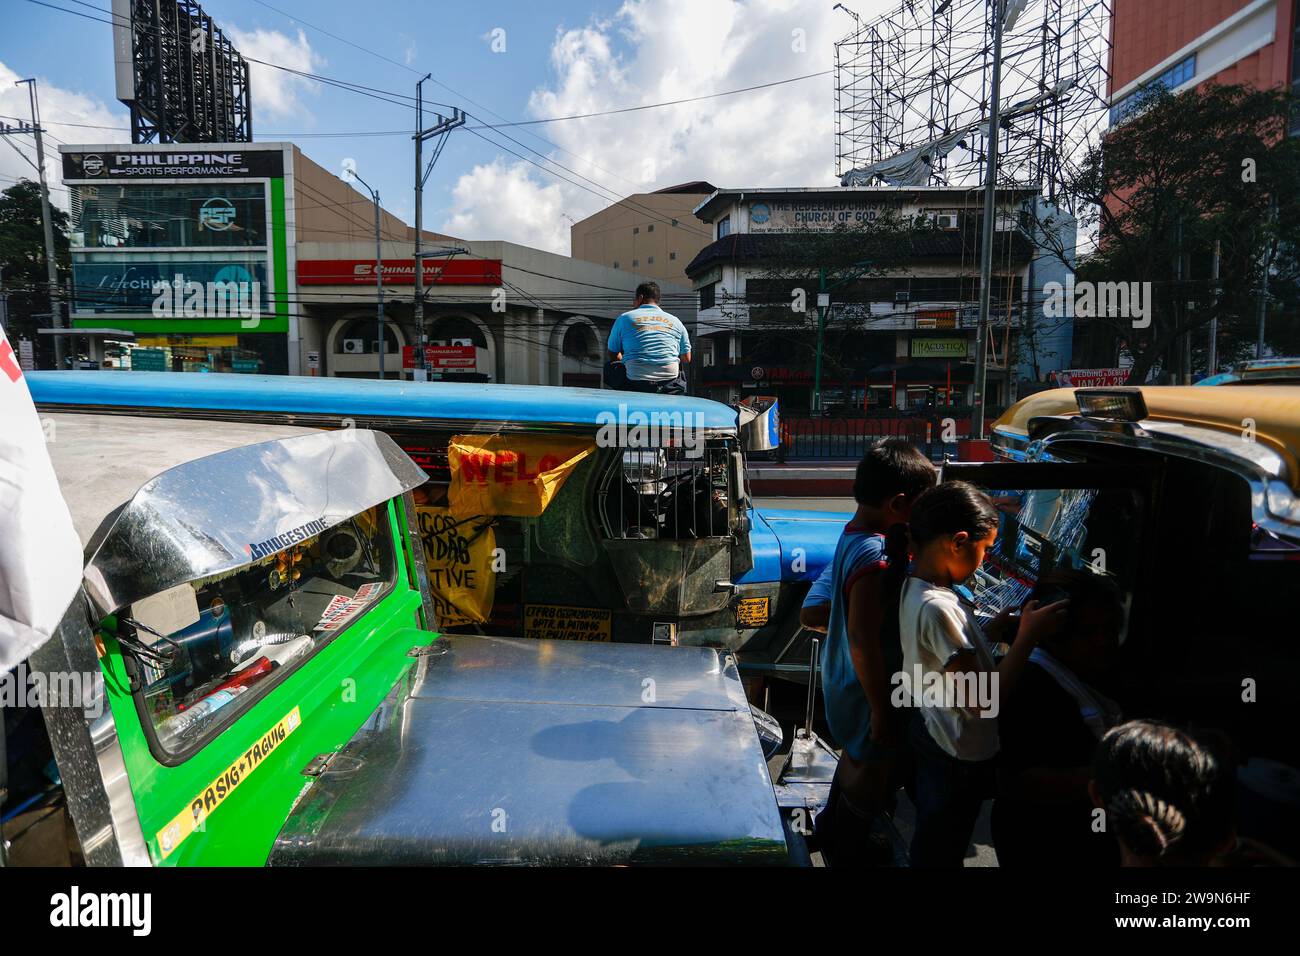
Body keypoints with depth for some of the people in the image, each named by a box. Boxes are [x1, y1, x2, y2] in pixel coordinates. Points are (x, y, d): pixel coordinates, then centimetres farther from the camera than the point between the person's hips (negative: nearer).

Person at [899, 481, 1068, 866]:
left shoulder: (914, 588, -3)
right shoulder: (937, 608, -32)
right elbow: (980, 701, -30)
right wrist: (1028, 635, -24)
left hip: (930, 733, 9)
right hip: (957, 758, -8)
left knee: (930, 843, 28)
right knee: (940, 852, 14)